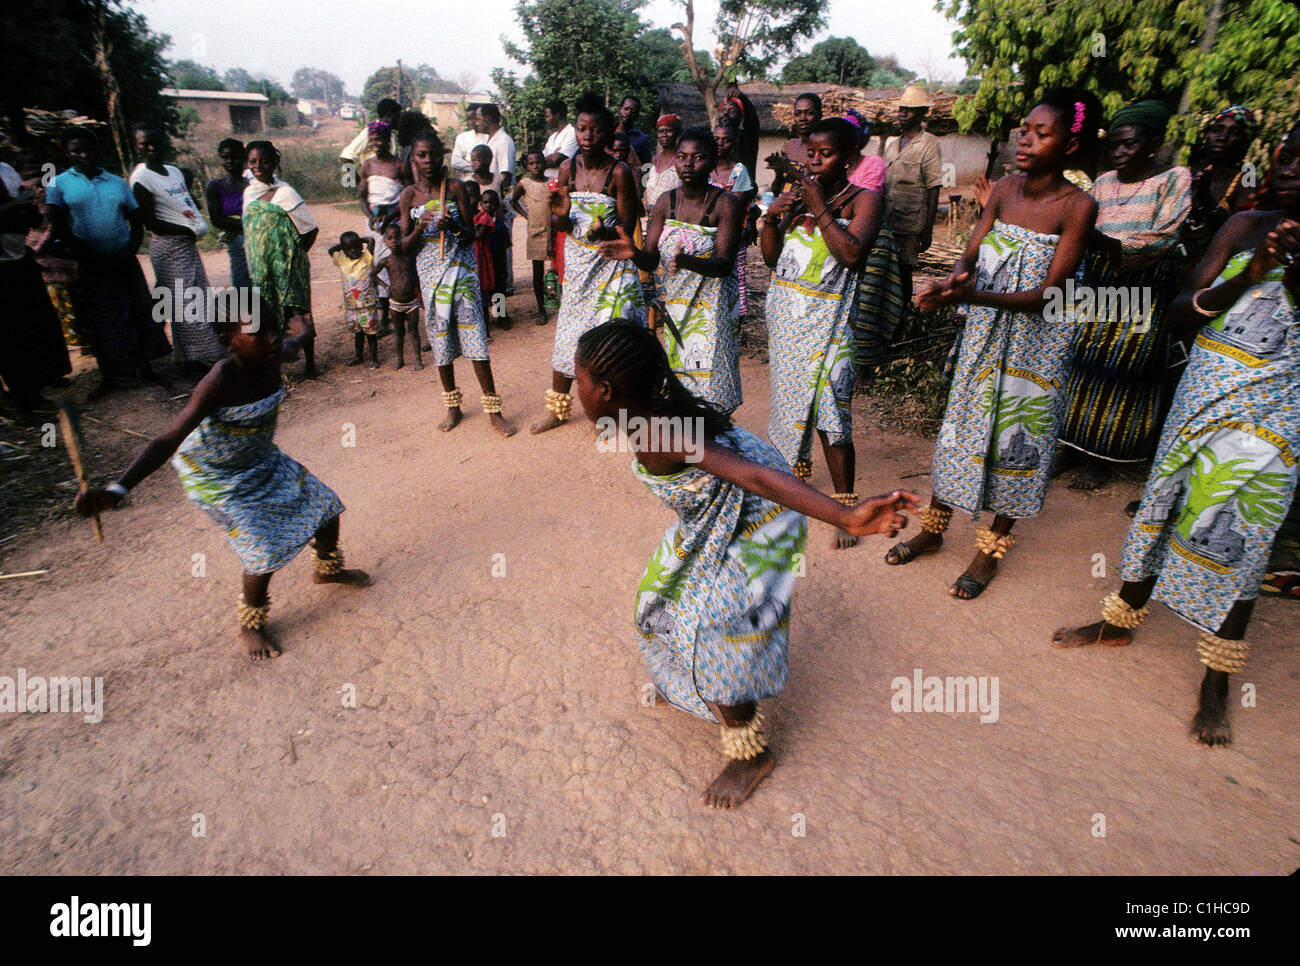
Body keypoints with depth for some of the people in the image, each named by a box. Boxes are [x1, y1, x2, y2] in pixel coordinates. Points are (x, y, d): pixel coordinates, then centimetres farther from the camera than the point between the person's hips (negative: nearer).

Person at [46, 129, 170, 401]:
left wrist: (130, 253, -8)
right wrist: (94, 258, -13)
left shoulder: (118, 183, 8)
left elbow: (136, 224, 8)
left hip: (124, 263, 1)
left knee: (139, 315, 1)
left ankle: (146, 368, 14)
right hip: (90, 267, -1)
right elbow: (60, 229, -4)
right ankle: (110, 378, 15)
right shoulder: (59, 184, 1)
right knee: (101, 323, 4)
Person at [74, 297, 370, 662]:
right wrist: (118, 490, -53)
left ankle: (327, 569, 42)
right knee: (266, 550, -12)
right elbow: (169, 439, -40)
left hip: (261, 460, 7)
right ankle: (250, 626, 17)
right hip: (216, 475, -7)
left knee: (325, 506, 10)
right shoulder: (220, 382, -34)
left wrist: (297, 341, 40)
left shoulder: (271, 358, -14)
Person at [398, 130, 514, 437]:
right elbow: (405, 246, 2)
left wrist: (454, 226, -23)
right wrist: (421, 227, -17)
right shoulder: (409, 195, 3)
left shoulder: (455, 187, -1)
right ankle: (453, 407, 23)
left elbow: (471, 236, -2)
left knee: (474, 335, -7)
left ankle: (493, 410, 0)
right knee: (440, 338, 8)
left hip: (461, 269, -2)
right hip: (430, 272, 2)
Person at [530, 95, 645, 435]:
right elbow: (561, 227, 3)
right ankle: (558, 409, 26)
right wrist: (561, 215, -20)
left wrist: (604, 231, -32)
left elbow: (626, 227, -11)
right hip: (577, 263, 4)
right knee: (567, 334, 11)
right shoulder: (568, 168, 0)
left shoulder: (620, 172, -12)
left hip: (611, 263, -4)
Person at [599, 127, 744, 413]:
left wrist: (687, 261, -38)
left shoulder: (726, 203, -11)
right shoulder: (667, 201, 3)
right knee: (676, 372, 12)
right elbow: (651, 259, -2)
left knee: (708, 376, -3)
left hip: (711, 306, -5)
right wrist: (634, 253, -26)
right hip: (674, 303, 5)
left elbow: (724, 264, -20)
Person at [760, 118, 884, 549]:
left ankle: (844, 505, 1)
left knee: (828, 410, -8)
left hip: (825, 318, -5)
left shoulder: (862, 200, -4)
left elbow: (852, 253, -21)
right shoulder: (797, 194, 11)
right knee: (789, 396, 12)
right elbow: (771, 258, 10)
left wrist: (820, 209, -17)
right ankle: (791, 473, 31)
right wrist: (771, 216, -6)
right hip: (784, 312, 5)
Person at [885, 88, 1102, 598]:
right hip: (984, 333, 5)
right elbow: (969, 254, -2)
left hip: (1036, 343, -4)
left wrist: (974, 296, -34)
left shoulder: (1078, 206, -15)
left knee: (1015, 434, 5)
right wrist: (952, 280, -27)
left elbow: (1049, 294, -21)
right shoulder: (1004, 188, -1)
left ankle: (991, 548, 23)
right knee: (961, 423, 12)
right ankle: (933, 528, 29)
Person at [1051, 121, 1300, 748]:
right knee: (1166, 502, 10)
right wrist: (1245, 278, -18)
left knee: (1237, 531, -5)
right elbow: (1178, 315, -3)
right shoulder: (1247, 226, 4)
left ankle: (1218, 680, 9)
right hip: (1205, 386, 3)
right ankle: (1121, 621, 28)